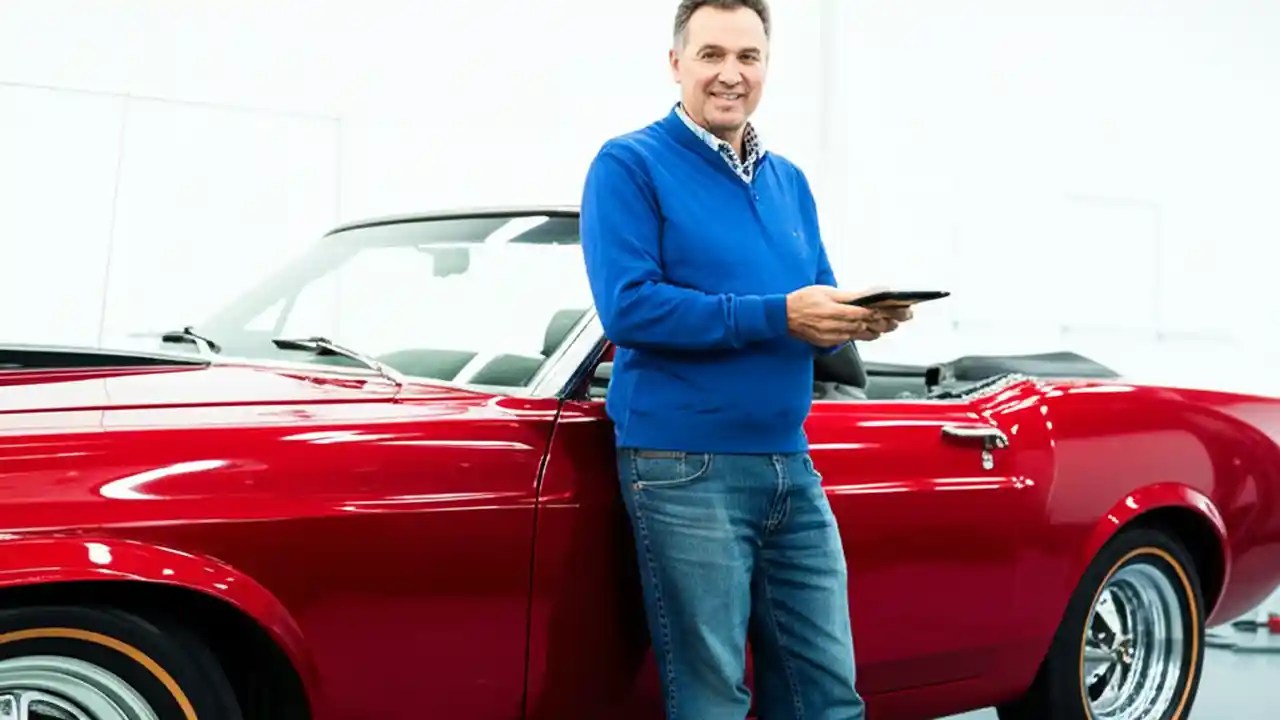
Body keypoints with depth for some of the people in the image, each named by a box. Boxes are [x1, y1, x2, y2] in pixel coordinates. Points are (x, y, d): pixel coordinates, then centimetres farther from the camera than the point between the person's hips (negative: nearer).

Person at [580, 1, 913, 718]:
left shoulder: (789, 181, 16)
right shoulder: (630, 166, -4)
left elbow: (819, 304, 17)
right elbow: (629, 306, -16)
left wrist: (857, 318, -7)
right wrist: (778, 316, -20)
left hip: (792, 467, 6)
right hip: (686, 470, -6)